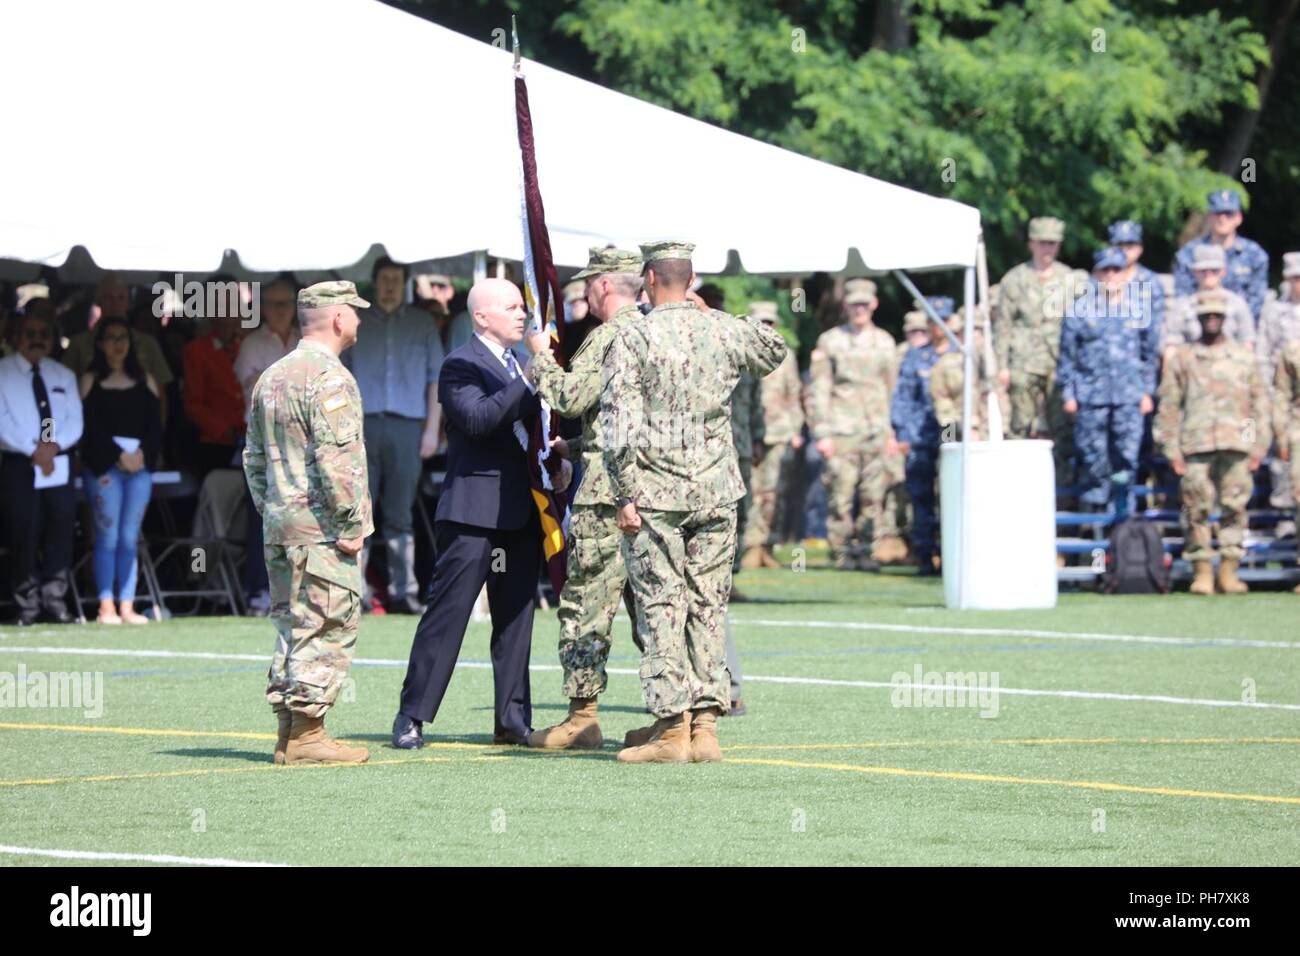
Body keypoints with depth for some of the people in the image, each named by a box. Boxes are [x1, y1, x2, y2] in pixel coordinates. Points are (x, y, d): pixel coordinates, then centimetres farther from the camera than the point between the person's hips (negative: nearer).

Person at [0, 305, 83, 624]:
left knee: (60, 531, 3)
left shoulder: (64, 376, 15)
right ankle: (27, 603, 2)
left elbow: (75, 421, 7)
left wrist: (54, 444, -13)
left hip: (58, 465, 4)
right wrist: (33, 450, -16)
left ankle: (54, 598, 12)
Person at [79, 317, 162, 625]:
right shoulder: (90, 382, 6)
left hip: (140, 464, 3)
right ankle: (107, 606, -7)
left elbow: (156, 426, 9)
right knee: (108, 536, -7)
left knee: (130, 538, 0)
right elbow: (91, 427, -3)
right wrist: (119, 456, -11)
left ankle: (127, 607, 1)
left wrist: (143, 455, -7)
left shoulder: (145, 381, 15)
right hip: (103, 466, -3)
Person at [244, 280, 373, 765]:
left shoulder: (271, 377, 15)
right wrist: (351, 525, -15)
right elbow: (336, 461, -20)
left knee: (292, 626, 12)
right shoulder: (329, 379, -13)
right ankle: (306, 731, -7)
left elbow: (254, 458, 20)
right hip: (322, 529, -9)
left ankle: (289, 731, 14)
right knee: (328, 626, -6)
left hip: (280, 527, 9)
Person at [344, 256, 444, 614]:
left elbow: (436, 377, 12)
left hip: (406, 427, 0)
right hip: (363, 424, 0)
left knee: (399, 516, 1)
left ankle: (403, 592, 2)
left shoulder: (421, 324, 14)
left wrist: (432, 429, 3)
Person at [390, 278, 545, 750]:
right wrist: (530, 384, -26)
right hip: (474, 511, -8)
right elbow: (477, 417, -24)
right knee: (446, 613, -6)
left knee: (516, 618, 8)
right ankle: (412, 717, -2)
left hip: (521, 512, 8)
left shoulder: (520, 363, 19)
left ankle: (513, 720, 11)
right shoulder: (461, 366, -7)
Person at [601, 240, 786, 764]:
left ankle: (671, 726, -6)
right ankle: (705, 726, 5)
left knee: (661, 608, -2)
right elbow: (775, 351, 28)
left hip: (654, 491, -4)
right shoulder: (726, 330, 5)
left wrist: (625, 497, -8)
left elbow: (619, 425, -11)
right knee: (708, 606, 8)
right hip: (716, 493, 4)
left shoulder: (633, 338, -7)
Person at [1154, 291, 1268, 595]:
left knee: (1235, 507, -2)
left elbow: (1260, 403, 14)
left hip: (1236, 445, 1)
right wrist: (1172, 451, 1)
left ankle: (1229, 570, 3)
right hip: (1196, 447, -1)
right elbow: (1169, 407, 9)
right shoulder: (1181, 359, 11)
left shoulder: (1244, 358, 14)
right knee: (1197, 508, -5)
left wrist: (1259, 447, 6)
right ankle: (1201, 571, 0)